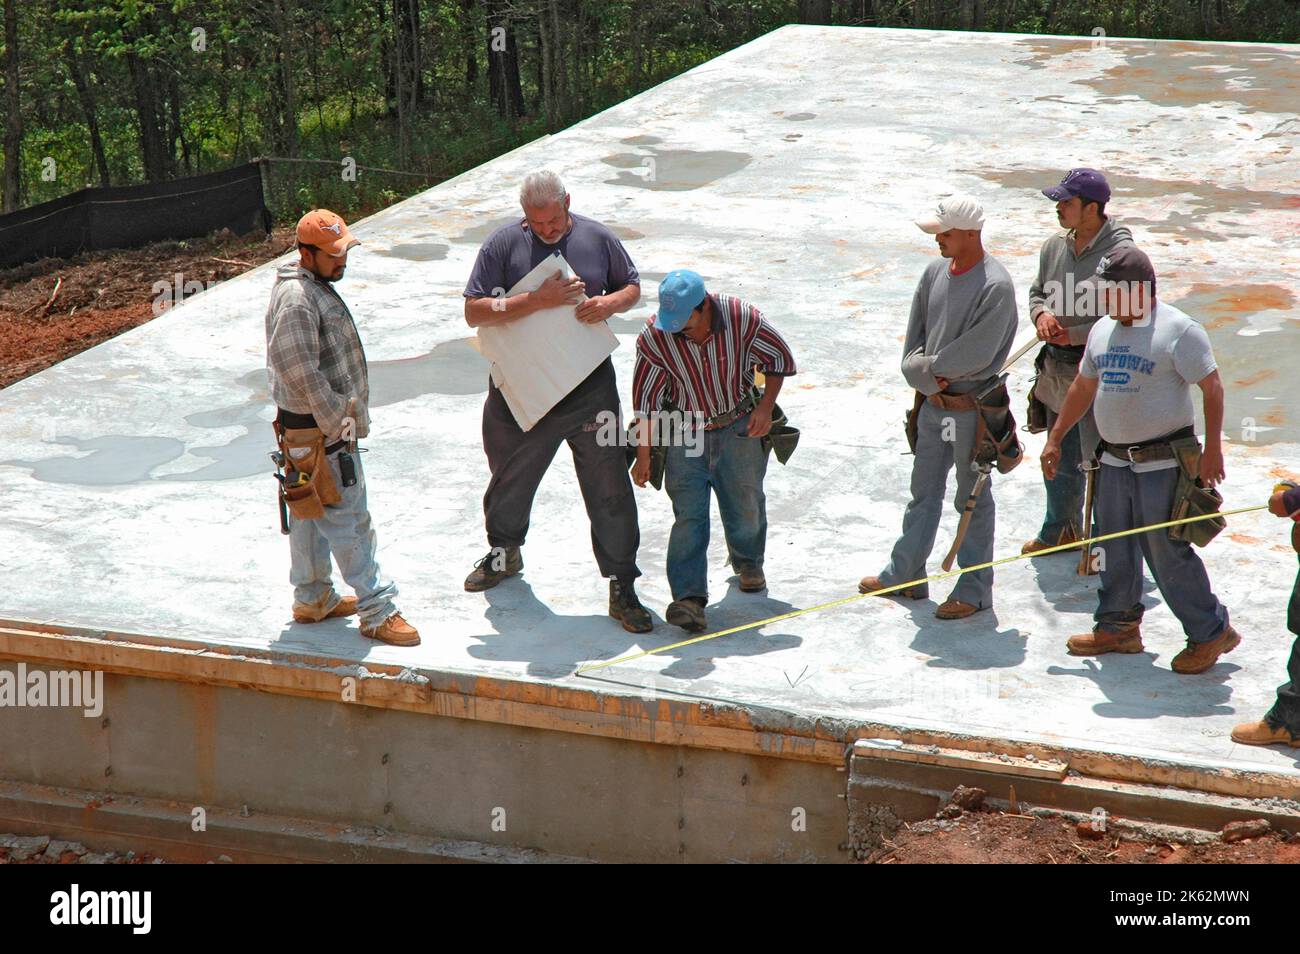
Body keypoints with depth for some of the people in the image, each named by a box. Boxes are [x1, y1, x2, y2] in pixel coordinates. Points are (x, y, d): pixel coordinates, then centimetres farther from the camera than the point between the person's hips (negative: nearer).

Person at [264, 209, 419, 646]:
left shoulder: (316, 287, 11)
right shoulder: (296, 300, -23)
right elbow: (300, 373, -26)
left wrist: (345, 411, 20)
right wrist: (338, 419, -20)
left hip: (326, 423, 11)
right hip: (319, 430, -11)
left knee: (311, 514, 19)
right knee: (349, 519, -6)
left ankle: (312, 598, 30)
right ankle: (377, 610, -2)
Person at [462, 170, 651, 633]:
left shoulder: (597, 239, -1)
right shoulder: (503, 244, -7)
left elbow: (632, 286, 14)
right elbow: (474, 312, -13)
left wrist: (611, 303, -11)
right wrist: (538, 300, -23)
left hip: (590, 389, 0)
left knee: (609, 487, -3)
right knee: (511, 477, 20)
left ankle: (622, 586, 5)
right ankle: (504, 551, 47)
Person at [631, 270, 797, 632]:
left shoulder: (742, 318, -20)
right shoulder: (654, 337, -20)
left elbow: (780, 358, -2)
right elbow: (645, 398, -8)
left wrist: (766, 407, -11)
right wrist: (643, 455, -5)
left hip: (739, 427, 1)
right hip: (684, 434, -1)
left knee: (746, 507, 11)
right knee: (688, 515, -12)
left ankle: (748, 562, 42)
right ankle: (688, 596, -15)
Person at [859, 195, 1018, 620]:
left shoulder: (995, 287, -20)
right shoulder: (935, 272, 3)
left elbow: (974, 354, -23)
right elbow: (915, 339, 5)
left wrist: (926, 368, -12)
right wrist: (927, 378, -10)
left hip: (972, 407, -7)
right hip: (933, 404, 7)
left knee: (972, 500, 5)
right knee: (924, 493, 17)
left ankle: (974, 590, 15)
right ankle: (905, 574, 29)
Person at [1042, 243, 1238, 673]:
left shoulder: (1178, 331, -13)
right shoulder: (1102, 331, 10)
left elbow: (1212, 388, -13)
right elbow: (1083, 387, 21)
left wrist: (1212, 449, -18)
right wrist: (1055, 438, 21)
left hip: (1163, 463, -7)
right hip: (1115, 460, 7)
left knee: (1167, 551, -6)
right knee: (1114, 549, 12)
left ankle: (1210, 633, 4)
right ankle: (1118, 627, 25)